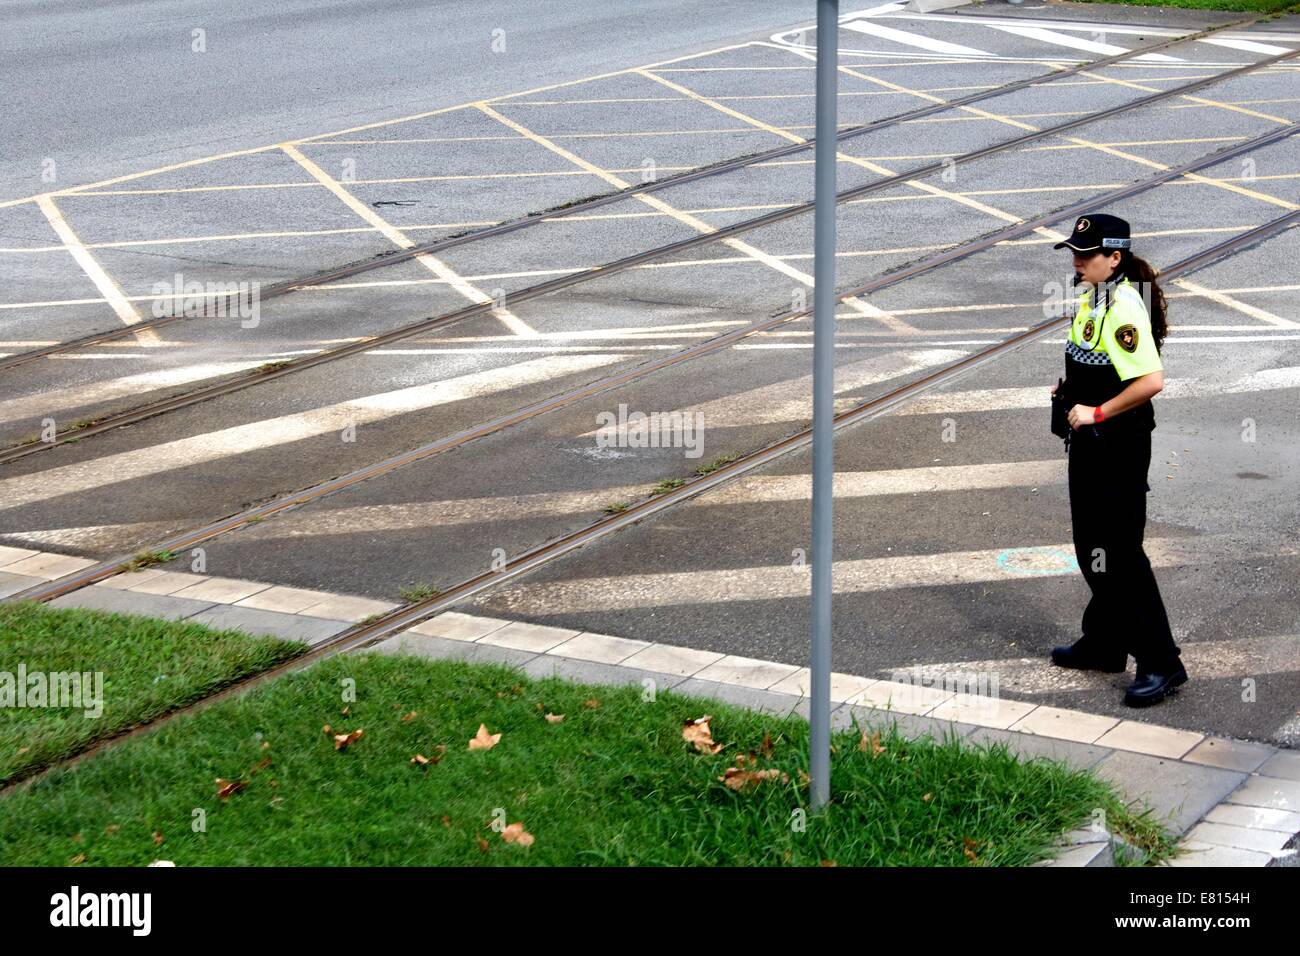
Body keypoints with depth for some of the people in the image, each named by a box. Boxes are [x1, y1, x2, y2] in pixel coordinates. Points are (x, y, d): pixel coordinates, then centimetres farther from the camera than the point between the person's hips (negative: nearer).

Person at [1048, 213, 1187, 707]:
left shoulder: (1124, 307, -22)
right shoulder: (1092, 297, 8)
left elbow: (1151, 380, -30)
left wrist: (1097, 412, -21)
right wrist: (1072, 387, 8)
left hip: (1119, 444, -10)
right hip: (1090, 442, 10)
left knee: (1119, 553, -7)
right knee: (1092, 548, 19)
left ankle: (1160, 662, -2)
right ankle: (1104, 643, 33)